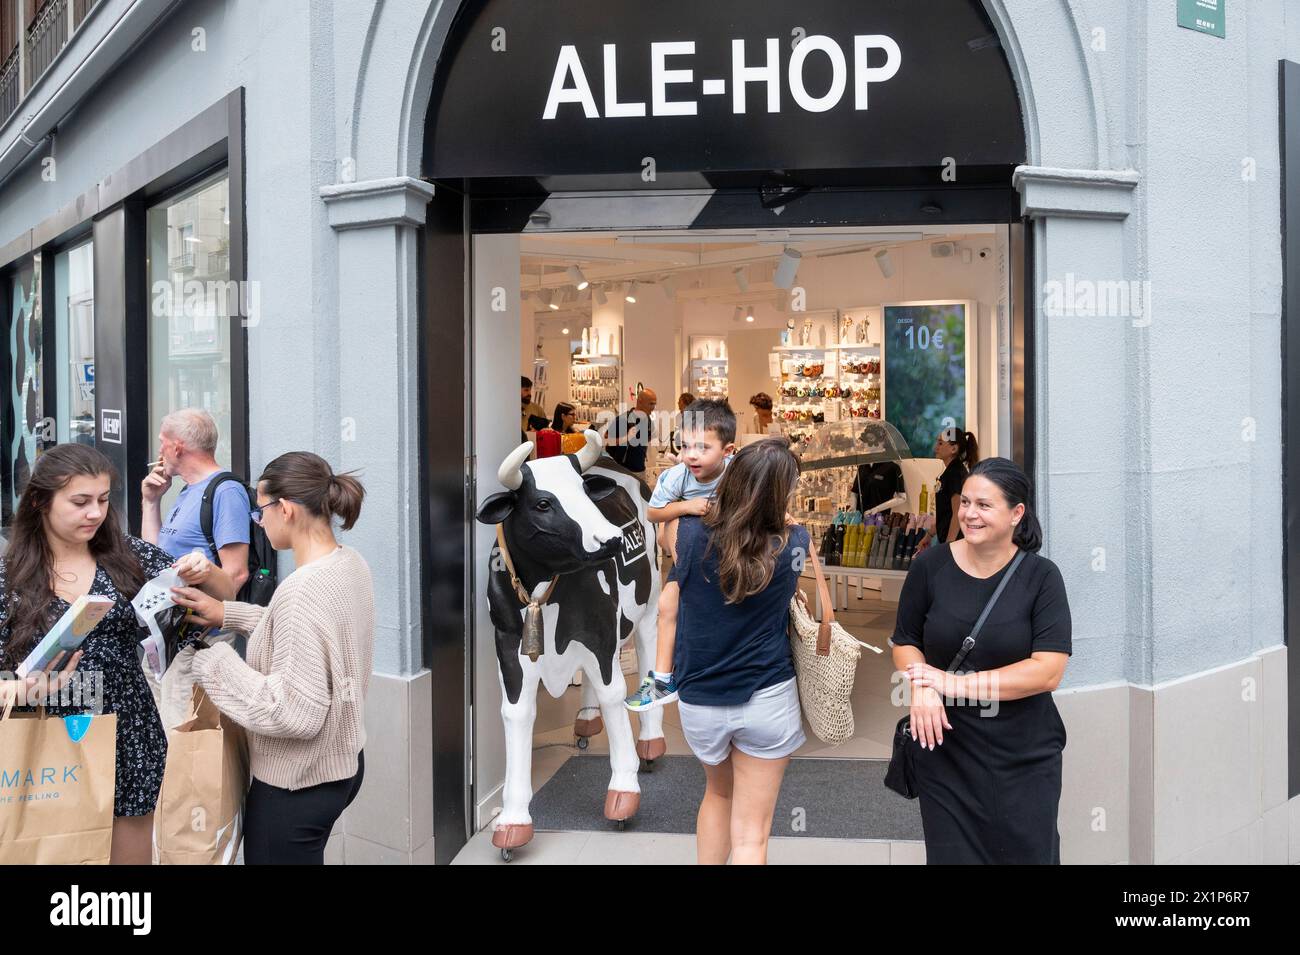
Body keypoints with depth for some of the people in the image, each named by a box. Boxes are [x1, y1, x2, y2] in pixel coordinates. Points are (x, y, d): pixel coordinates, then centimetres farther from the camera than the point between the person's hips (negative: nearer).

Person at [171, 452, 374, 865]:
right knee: (304, 856, 26)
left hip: (297, 784, -9)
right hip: (341, 762, 9)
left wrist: (216, 663, -20)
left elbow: (296, 713, -29)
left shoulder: (302, 591, -29)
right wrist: (228, 613, 11)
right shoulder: (350, 563, -1)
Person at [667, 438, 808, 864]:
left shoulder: (691, 536, -14)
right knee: (750, 833, 9)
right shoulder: (795, 544, -13)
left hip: (699, 701, 2)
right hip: (768, 700, -1)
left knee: (718, 793, 30)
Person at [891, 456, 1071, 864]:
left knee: (1028, 852, 10)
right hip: (945, 750, 1)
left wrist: (958, 683, -19)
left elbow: (1048, 671, -15)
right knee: (951, 853, 12)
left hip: (1025, 758, -1)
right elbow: (904, 642, 6)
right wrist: (922, 687, -15)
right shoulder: (930, 566, -4)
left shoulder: (1041, 577, -8)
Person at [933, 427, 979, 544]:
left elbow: (958, 513, -20)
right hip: (946, 538, 10)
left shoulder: (956, 473, -15)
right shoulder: (950, 471, 14)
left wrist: (948, 544, -22)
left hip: (954, 540, -9)